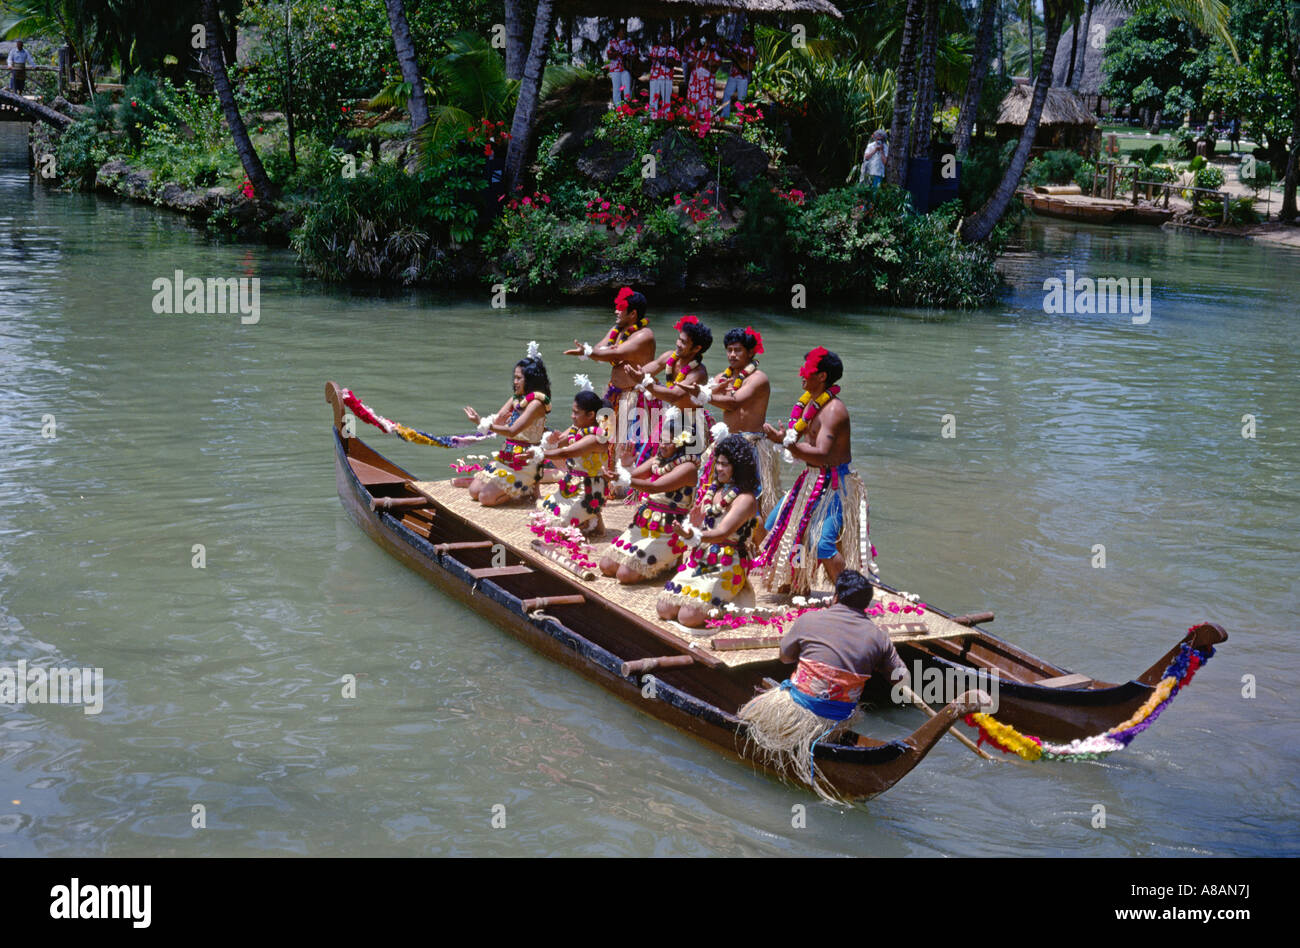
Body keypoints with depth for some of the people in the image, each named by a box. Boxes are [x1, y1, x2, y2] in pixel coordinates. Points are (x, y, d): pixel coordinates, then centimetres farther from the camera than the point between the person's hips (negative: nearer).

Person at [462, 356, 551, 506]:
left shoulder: (536, 403, -16)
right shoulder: (516, 399, 12)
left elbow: (512, 431, -24)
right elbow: (496, 421, 5)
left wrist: (483, 424, -29)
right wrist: (479, 419, -15)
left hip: (524, 460, -9)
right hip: (506, 457, 9)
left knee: (486, 497, -15)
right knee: (474, 491, 5)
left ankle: (528, 489, 4)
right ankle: (522, 486, 15)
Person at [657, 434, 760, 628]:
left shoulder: (745, 499, -10)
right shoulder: (715, 490, 15)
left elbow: (723, 532, -23)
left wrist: (694, 536, -42)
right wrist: (693, 523, -10)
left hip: (726, 567, -8)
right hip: (699, 560, 8)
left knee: (689, 616, -23)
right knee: (664, 608, -7)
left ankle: (724, 611, 7)